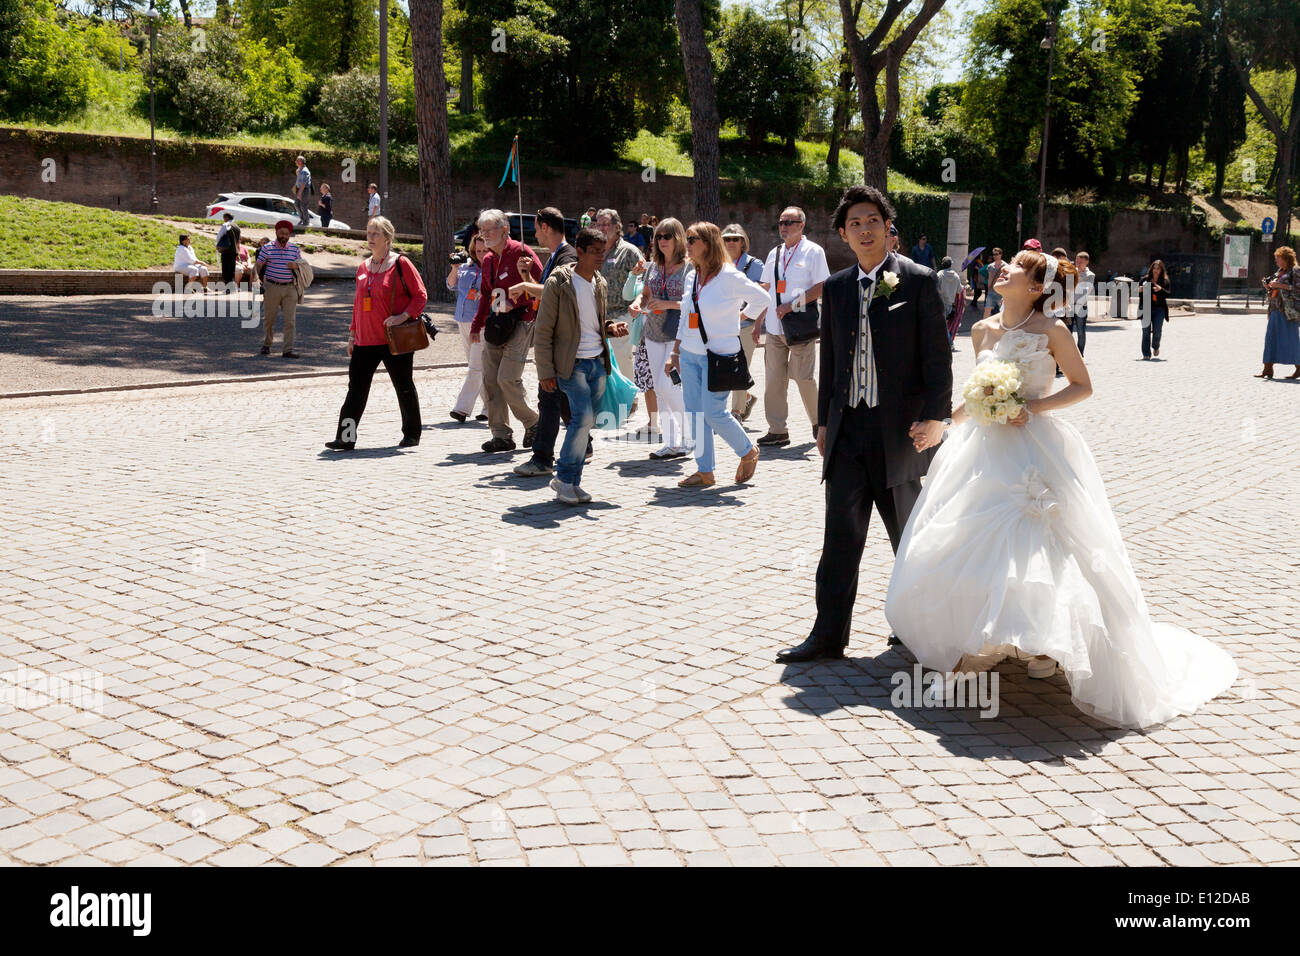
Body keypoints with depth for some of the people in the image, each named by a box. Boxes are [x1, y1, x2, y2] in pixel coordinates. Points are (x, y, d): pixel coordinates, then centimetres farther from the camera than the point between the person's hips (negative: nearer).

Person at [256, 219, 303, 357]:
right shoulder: (267, 248, 1)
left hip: (290, 288, 2)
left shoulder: (295, 249, 8)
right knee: (269, 319, 8)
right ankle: (266, 344, 28)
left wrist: (296, 266, -7)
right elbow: (258, 267, 6)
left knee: (290, 320, -5)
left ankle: (288, 350, -4)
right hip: (272, 288, -2)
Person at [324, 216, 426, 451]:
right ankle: (346, 438, 0)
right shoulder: (363, 267, 13)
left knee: (404, 386, 7)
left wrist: (405, 315, -19)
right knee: (356, 388, -1)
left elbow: (420, 295, -5)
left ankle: (412, 434, 21)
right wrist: (352, 333, 17)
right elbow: (358, 303, 19)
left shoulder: (400, 263, -4)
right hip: (366, 340, 5)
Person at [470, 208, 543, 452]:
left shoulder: (521, 252, -8)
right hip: (495, 325, 8)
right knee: (490, 380, 1)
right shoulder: (488, 259, 15)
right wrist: (477, 325, 21)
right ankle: (501, 435, 8)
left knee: (507, 378, -14)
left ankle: (533, 424, 7)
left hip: (520, 322, -7)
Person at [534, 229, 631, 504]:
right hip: (571, 363, -6)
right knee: (583, 417, -19)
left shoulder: (599, 283, 11)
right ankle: (565, 478, -4)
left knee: (586, 423, 5)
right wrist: (545, 371, -11)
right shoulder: (558, 283, -9)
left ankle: (570, 481, 15)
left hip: (597, 362, 6)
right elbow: (544, 331, -8)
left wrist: (612, 328, 1)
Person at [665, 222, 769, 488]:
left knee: (713, 413, -9)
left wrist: (738, 316, 5)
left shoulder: (729, 276, -10)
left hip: (720, 356, -7)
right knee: (694, 414, 4)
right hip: (690, 354, 7)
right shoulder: (691, 278, 11)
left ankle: (749, 452, 15)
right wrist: (674, 353, 16)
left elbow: (761, 298, -1)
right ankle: (705, 472, 12)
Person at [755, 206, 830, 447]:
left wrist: (792, 304, -15)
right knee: (773, 379, 1)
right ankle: (777, 430, 7)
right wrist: (758, 322, 16)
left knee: (804, 378, -2)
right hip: (774, 327, 5)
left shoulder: (813, 251, -1)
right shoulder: (774, 254, 17)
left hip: (800, 326, -5)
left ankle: (818, 422, 18)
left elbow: (822, 287, -8)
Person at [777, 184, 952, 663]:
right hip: (848, 428, 4)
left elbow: (938, 355, -6)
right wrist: (824, 421, 13)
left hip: (900, 427, -3)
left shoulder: (919, 280, -4)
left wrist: (935, 416, -12)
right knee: (840, 536, 1)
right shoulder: (836, 287, 10)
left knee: (910, 537, 11)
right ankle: (829, 634, 6)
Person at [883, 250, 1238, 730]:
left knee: (1035, 549, -10)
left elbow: (1082, 386, -2)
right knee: (962, 546, 6)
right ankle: (985, 640, 26)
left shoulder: (1051, 331, -7)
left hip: (1035, 448, -5)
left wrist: (1033, 407, -15)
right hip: (985, 450, 6)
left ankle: (1045, 641, 10)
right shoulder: (982, 331, 9)